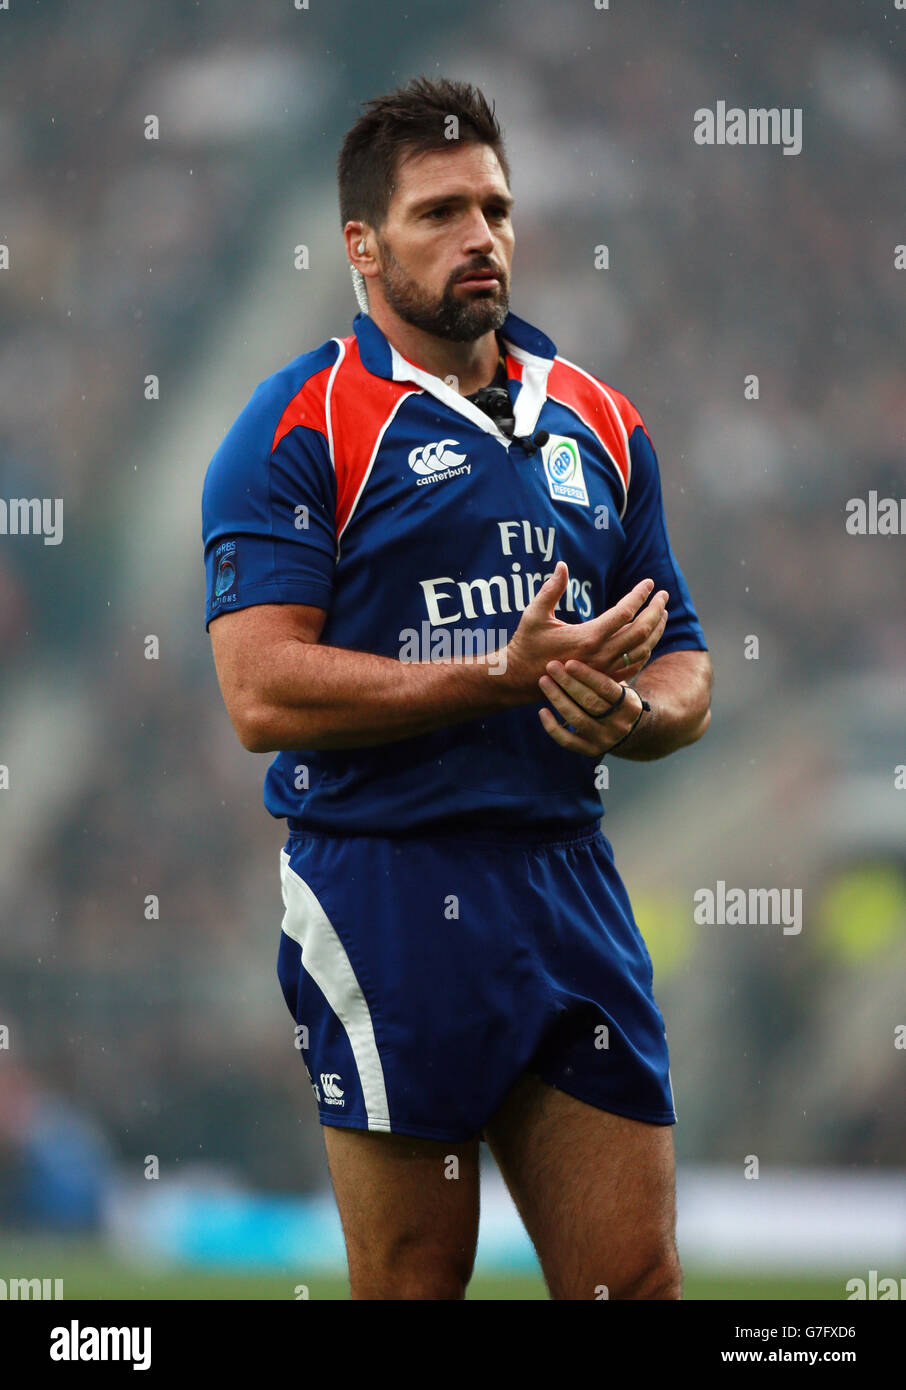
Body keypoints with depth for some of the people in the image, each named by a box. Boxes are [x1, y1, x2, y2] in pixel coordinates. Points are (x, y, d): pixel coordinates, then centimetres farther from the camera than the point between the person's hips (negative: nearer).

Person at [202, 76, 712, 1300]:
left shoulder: (599, 425, 14)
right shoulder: (301, 427, -4)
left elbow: (683, 668, 18)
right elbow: (263, 692, -14)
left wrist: (634, 712, -7)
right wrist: (508, 676, -19)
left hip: (570, 880, 5)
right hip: (388, 893, -5)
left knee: (636, 1279, 2)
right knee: (414, 1284, 1)